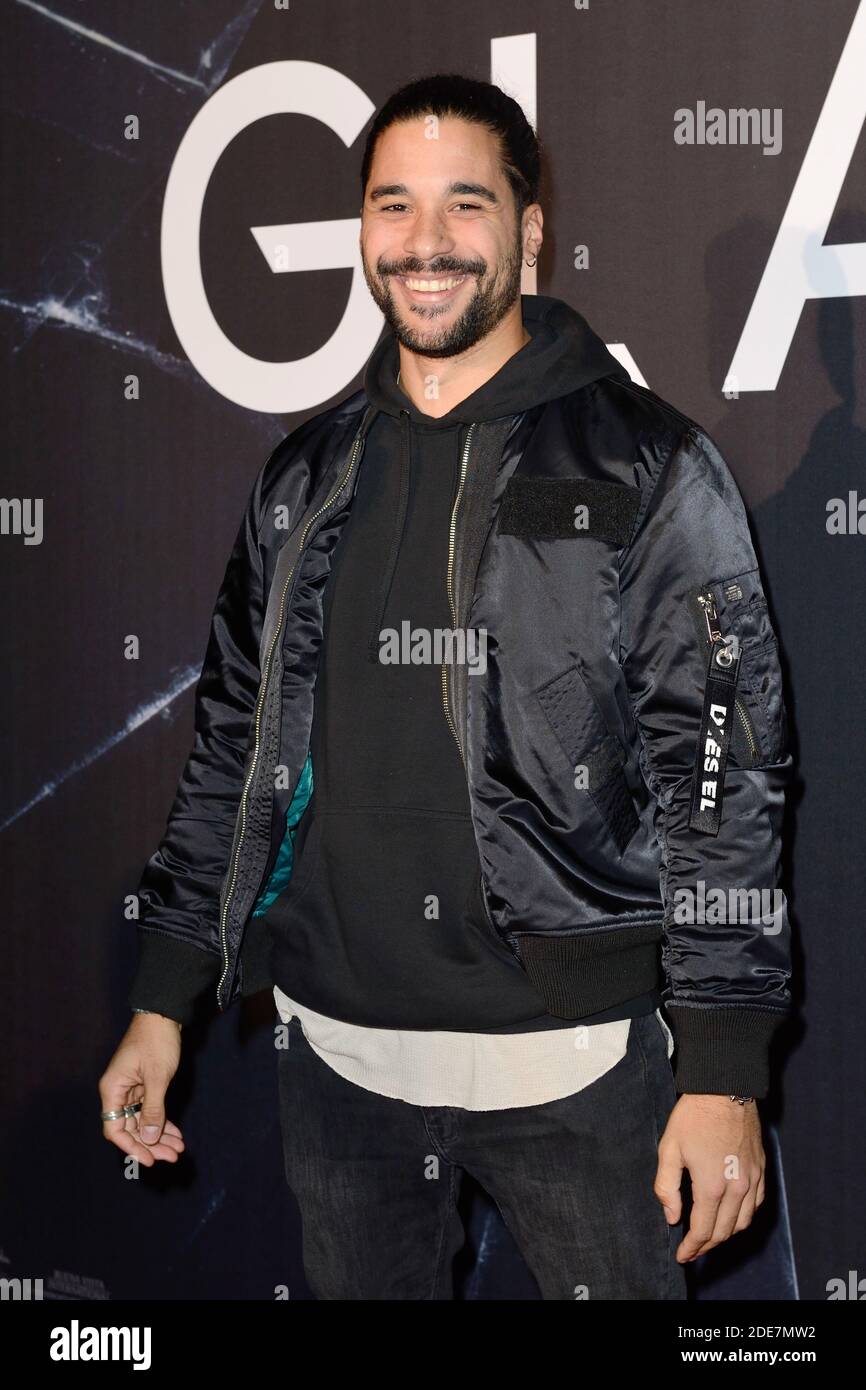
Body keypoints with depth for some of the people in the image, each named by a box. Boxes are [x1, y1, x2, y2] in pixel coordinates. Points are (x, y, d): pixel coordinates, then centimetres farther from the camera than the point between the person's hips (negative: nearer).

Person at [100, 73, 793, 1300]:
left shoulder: (644, 468, -6)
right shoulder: (307, 479, 8)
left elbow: (721, 774, -10)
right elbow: (234, 745, 13)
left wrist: (725, 1068, -14)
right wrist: (162, 1001, 9)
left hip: (569, 1057, -4)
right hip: (337, 1051, 4)